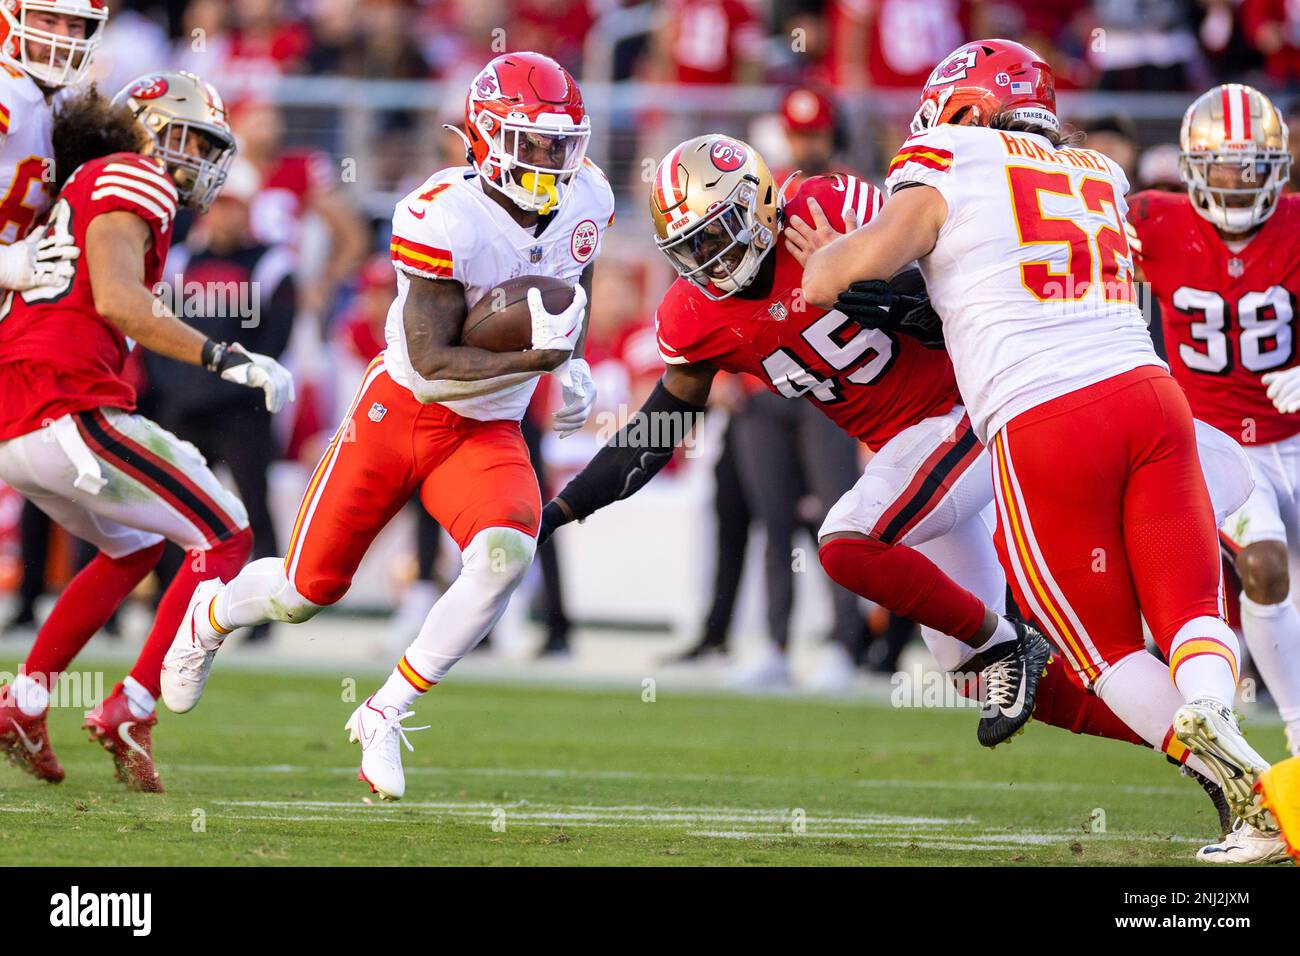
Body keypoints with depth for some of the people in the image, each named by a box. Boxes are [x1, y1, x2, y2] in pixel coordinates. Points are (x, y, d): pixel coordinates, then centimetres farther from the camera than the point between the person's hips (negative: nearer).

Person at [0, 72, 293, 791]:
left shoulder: (80, 187, 26)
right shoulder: (132, 182, -3)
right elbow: (115, 298, -17)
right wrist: (223, 359, -20)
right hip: (68, 411, -9)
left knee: (135, 547, 28)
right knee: (224, 538, 1)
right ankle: (130, 712, -7)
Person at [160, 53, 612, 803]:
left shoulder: (586, 201, -7)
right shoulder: (445, 219, -26)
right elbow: (432, 361, -27)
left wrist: (572, 365, 0)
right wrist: (537, 358, -37)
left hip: (488, 433, 4)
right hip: (401, 411, -4)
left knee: (505, 555, -27)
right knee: (308, 589, 5)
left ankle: (386, 716, -11)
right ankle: (213, 614, 44)